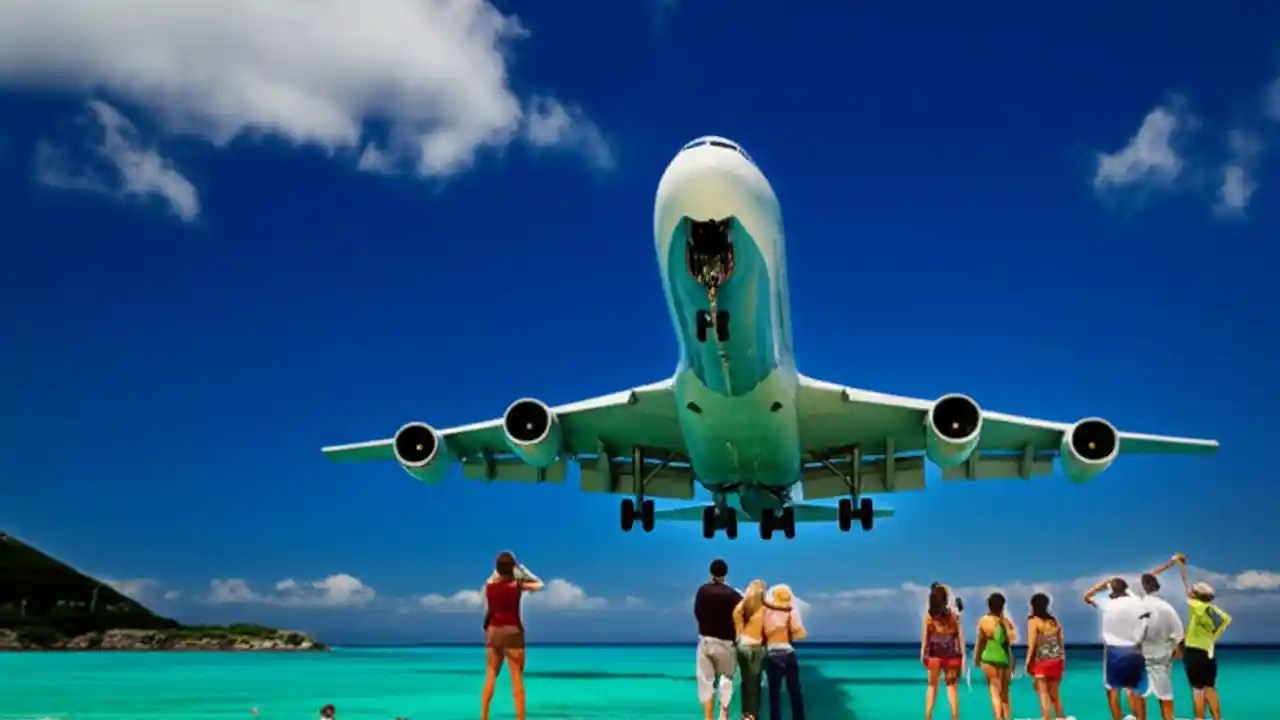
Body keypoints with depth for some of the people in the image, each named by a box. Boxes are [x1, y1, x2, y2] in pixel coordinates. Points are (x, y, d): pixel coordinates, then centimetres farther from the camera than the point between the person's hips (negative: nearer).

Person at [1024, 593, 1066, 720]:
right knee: (1054, 694, 15)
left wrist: (1028, 661, -7)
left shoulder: (1033, 621, -7)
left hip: (1040, 661, -5)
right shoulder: (1054, 621, 10)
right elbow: (1061, 642, 11)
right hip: (1056, 661, 5)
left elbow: (1032, 644, -11)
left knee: (1043, 694, -2)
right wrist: (1062, 661, 17)